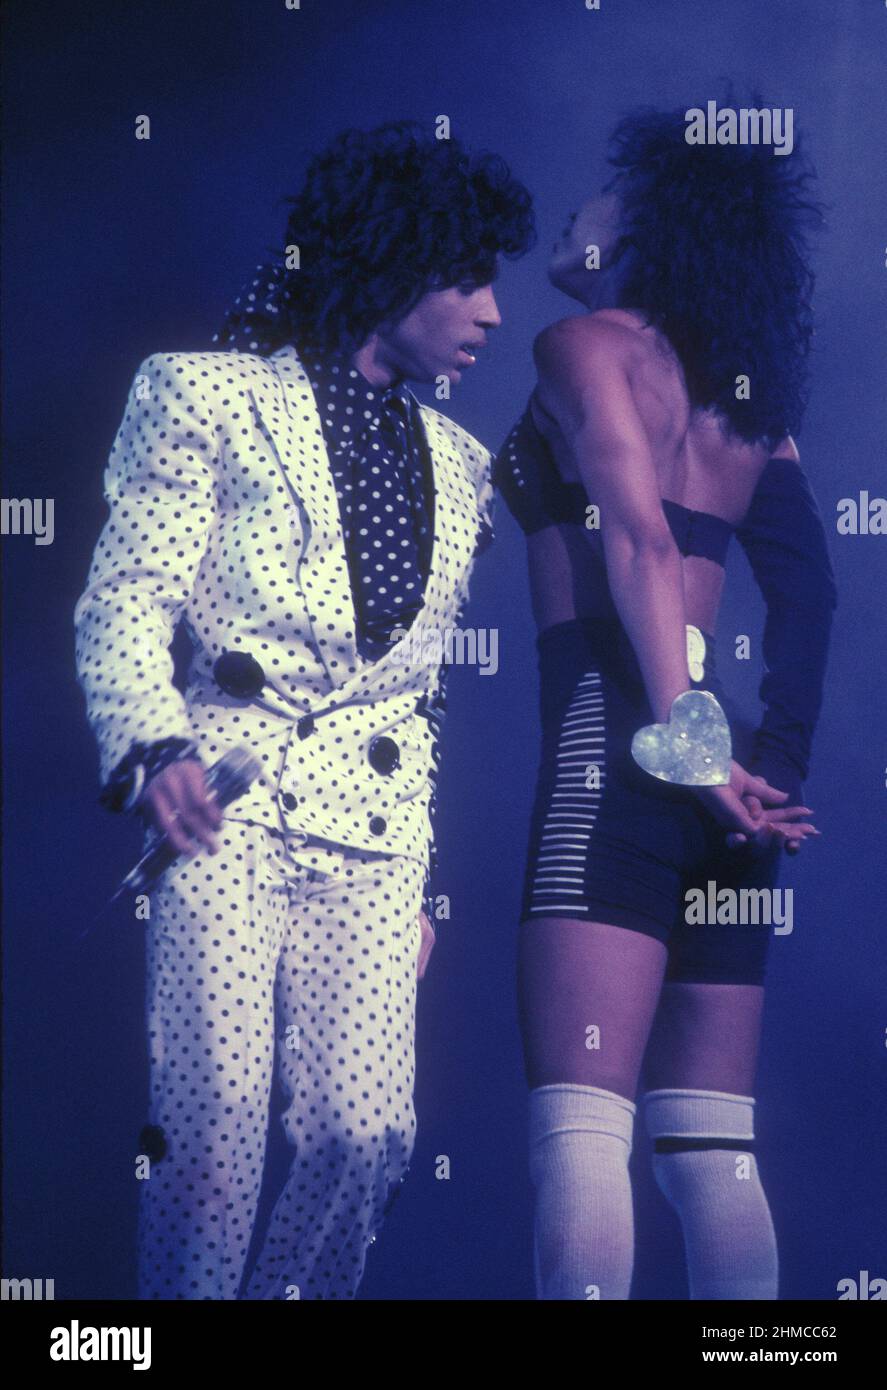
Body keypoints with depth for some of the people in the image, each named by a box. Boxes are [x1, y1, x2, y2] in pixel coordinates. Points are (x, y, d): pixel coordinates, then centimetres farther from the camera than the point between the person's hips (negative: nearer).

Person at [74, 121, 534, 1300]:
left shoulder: (458, 462, 18)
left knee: (369, 1137, -4)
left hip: (377, 828, 4)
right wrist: (153, 747, -23)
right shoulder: (211, 397, 4)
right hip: (228, 806, -4)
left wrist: (420, 877, 20)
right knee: (214, 1127, -8)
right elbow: (124, 604, -4)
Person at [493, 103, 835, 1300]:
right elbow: (807, 589, 13)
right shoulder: (745, 391, 22)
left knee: (581, 1131, -11)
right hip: (720, 781, 7)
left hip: (616, 750, -7)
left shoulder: (583, 346, 4)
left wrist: (685, 737, -20)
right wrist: (781, 763, 9)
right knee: (713, 1148, 7)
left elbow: (638, 537, -12)